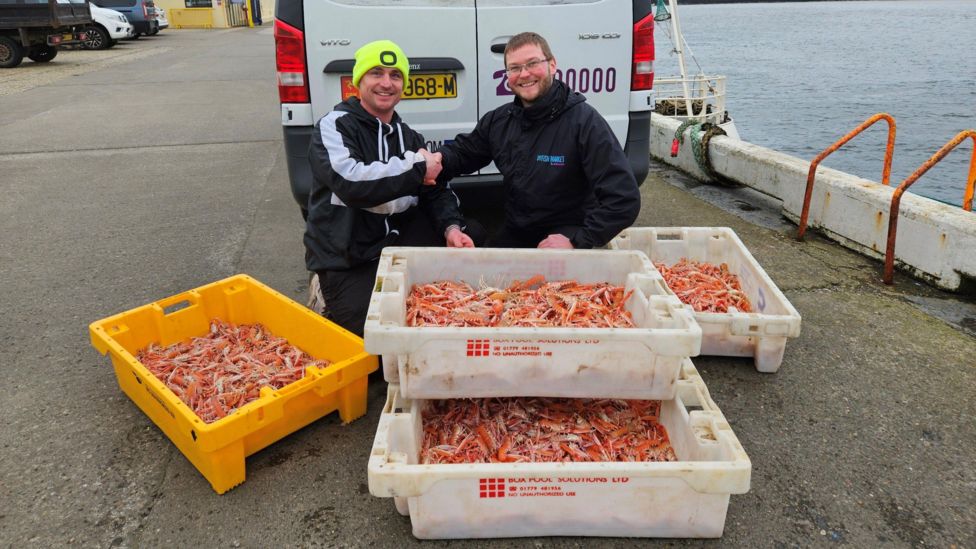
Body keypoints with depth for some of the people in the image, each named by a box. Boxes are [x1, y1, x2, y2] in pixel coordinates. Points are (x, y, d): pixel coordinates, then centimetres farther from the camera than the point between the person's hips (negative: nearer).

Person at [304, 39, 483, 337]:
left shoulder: (409, 136, 14)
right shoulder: (334, 127, -7)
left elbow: (436, 192, 10)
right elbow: (351, 182, -26)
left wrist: (451, 227, -11)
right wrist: (417, 168, -18)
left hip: (398, 243, 6)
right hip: (345, 262, -6)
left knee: (472, 235, -9)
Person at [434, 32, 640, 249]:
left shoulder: (585, 121, -14)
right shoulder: (498, 121, 6)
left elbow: (625, 198, -19)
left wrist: (577, 240, -20)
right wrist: (438, 159, -6)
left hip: (566, 244, -5)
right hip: (511, 237, 5)